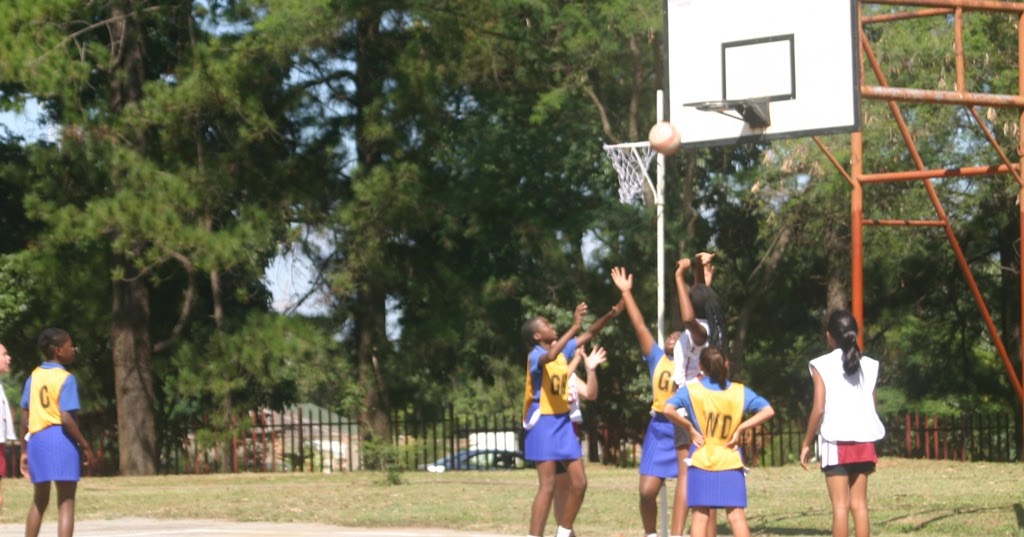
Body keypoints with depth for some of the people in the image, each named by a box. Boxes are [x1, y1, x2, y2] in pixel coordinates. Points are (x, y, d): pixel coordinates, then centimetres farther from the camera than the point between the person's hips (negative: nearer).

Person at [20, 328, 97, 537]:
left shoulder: (34, 377, 9)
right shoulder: (66, 379, -9)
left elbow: (25, 419, 10)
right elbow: (67, 419, -17)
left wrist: (24, 450, 16)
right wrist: (85, 446, -9)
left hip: (36, 438, 6)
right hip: (61, 440, -6)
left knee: (39, 501, 20)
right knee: (66, 503, -4)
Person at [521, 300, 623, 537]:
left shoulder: (563, 351, 8)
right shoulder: (536, 355, -15)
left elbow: (589, 334, 18)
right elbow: (550, 356, -39)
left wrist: (609, 316, 5)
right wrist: (574, 327, -41)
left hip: (563, 421, 8)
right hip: (543, 422, -8)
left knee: (579, 483, 6)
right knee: (547, 486, -12)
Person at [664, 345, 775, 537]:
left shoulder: (691, 390, -4)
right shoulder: (740, 392, 0)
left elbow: (668, 409, -18)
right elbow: (768, 411, -5)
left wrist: (690, 428, -7)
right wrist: (741, 428, -4)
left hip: (701, 462, -1)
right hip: (730, 463, 1)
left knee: (701, 514, 1)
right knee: (736, 514, 1)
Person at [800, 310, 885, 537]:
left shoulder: (823, 365, -6)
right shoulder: (868, 365, 7)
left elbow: (819, 409, -11)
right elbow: (871, 407, 7)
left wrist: (806, 443, -3)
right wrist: (867, 440, 16)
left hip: (835, 441, -4)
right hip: (863, 441, 4)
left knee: (840, 504, -4)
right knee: (859, 504, 7)